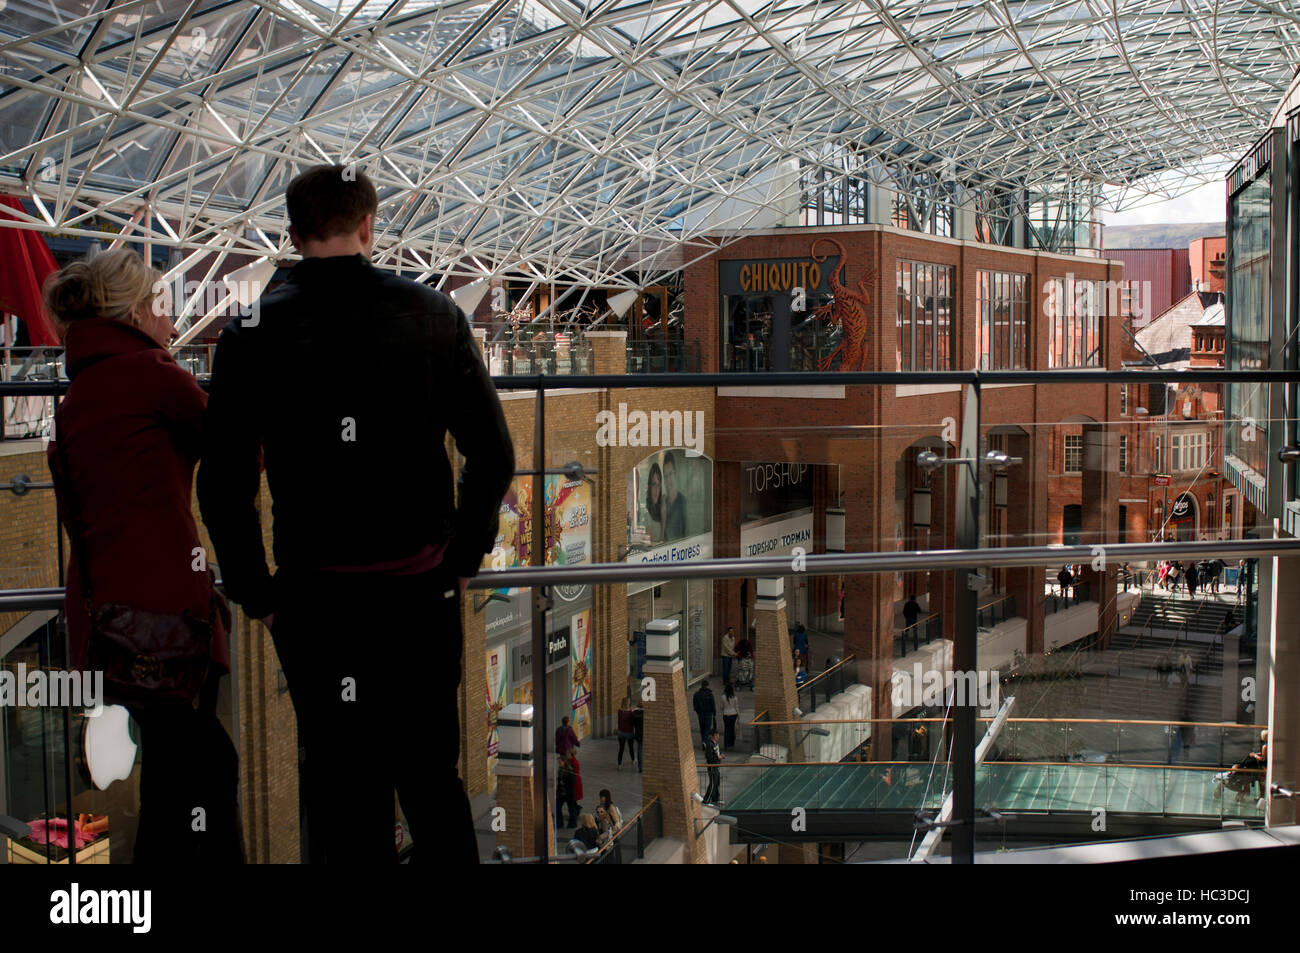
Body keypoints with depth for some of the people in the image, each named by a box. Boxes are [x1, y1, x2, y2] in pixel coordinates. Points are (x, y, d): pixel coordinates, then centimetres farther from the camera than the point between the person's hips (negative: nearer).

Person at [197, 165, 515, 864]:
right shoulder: (433, 314, -1)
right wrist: (463, 555, 13)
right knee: (433, 780, 17)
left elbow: (222, 488, -7)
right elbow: (493, 457, 0)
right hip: (425, 590, 2)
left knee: (343, 792, 9)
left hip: (318, 601, -2)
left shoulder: (252, 334, -5)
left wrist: (257, 596, 5)